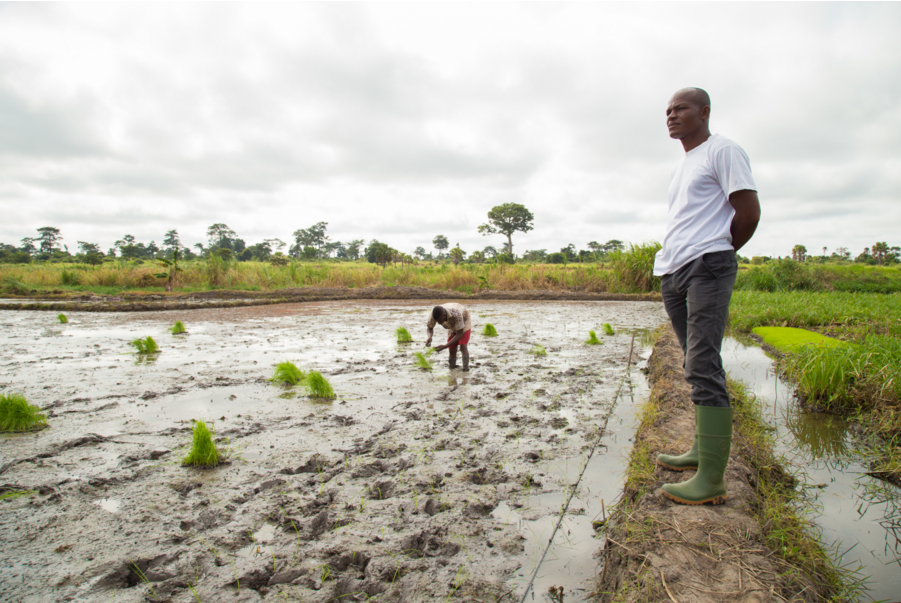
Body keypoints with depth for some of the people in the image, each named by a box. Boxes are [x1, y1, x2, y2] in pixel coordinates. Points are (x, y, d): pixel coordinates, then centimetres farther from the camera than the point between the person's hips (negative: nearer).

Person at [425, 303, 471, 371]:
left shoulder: (456, 314, -45)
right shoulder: (434, 315, -33)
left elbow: (459, 334, -35)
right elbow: (429, 328, -14)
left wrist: (445, 346, -42)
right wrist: (429, 337, -39)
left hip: (464, 323, -4)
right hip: (452, 326, 4)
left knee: (463, 347, -20)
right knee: (452, 350, -2)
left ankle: (466, 369, -19)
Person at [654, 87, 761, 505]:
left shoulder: (723, 151, 0)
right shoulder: (682, 166, 25)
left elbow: (749, 212, -7)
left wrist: (719, 252, 5)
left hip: (706, 268, -8)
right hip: (672, 271, 9)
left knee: (703, 368, -13)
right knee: (696, 367, 11)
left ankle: (712, 478, -10)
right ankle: (701, 450, 20)